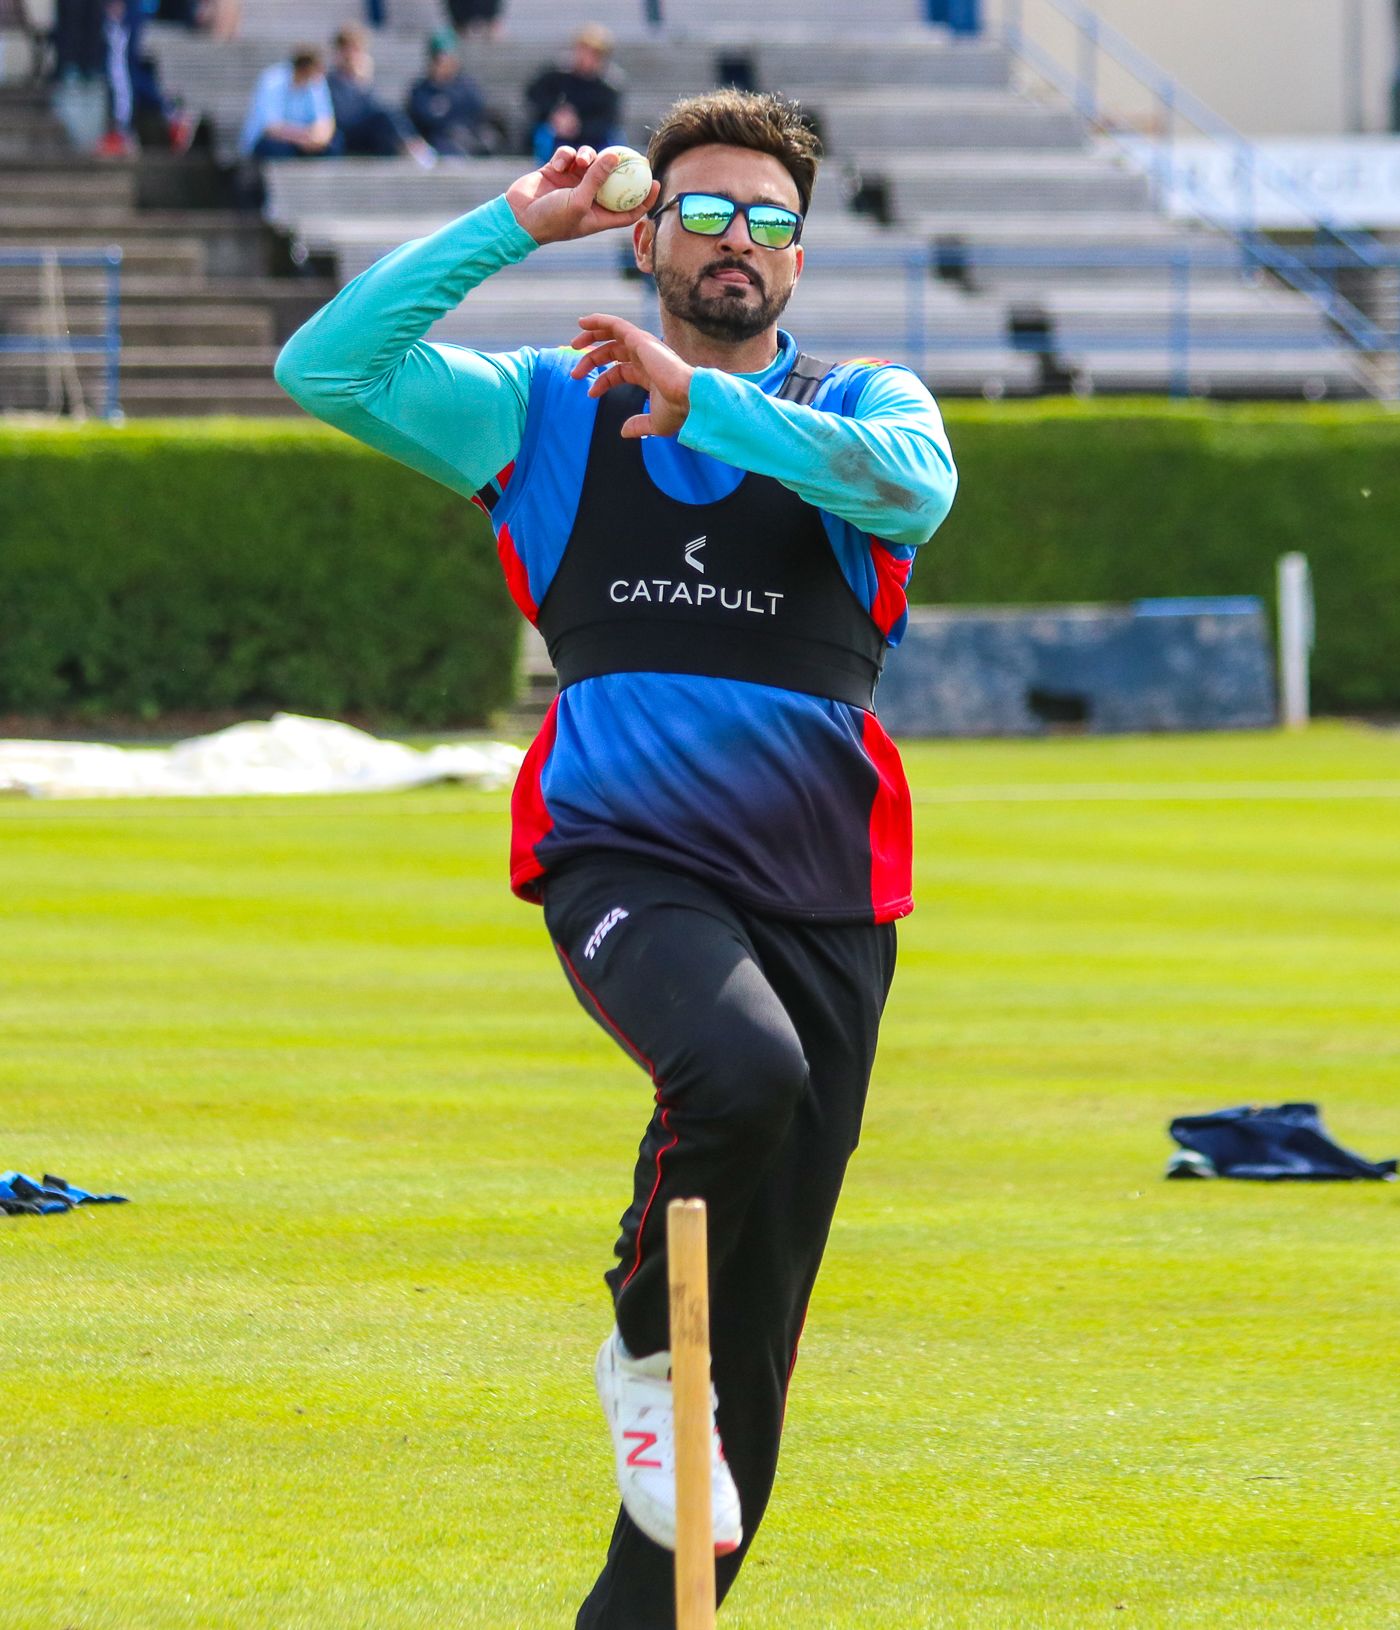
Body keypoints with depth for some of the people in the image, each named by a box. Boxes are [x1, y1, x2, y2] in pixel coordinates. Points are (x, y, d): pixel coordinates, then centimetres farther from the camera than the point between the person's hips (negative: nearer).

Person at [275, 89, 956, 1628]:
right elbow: (325, 367, -1)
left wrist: (699, 402, -18)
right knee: (741, 1068, -35)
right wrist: (511, 226, -1)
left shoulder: (862, 405, 11)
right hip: (620, 855, -2)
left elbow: (910, 481, -13)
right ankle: (644, 1352, -10)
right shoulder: (544, 410, 12)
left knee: (754, 1328, 2)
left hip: (822, 890, 2)